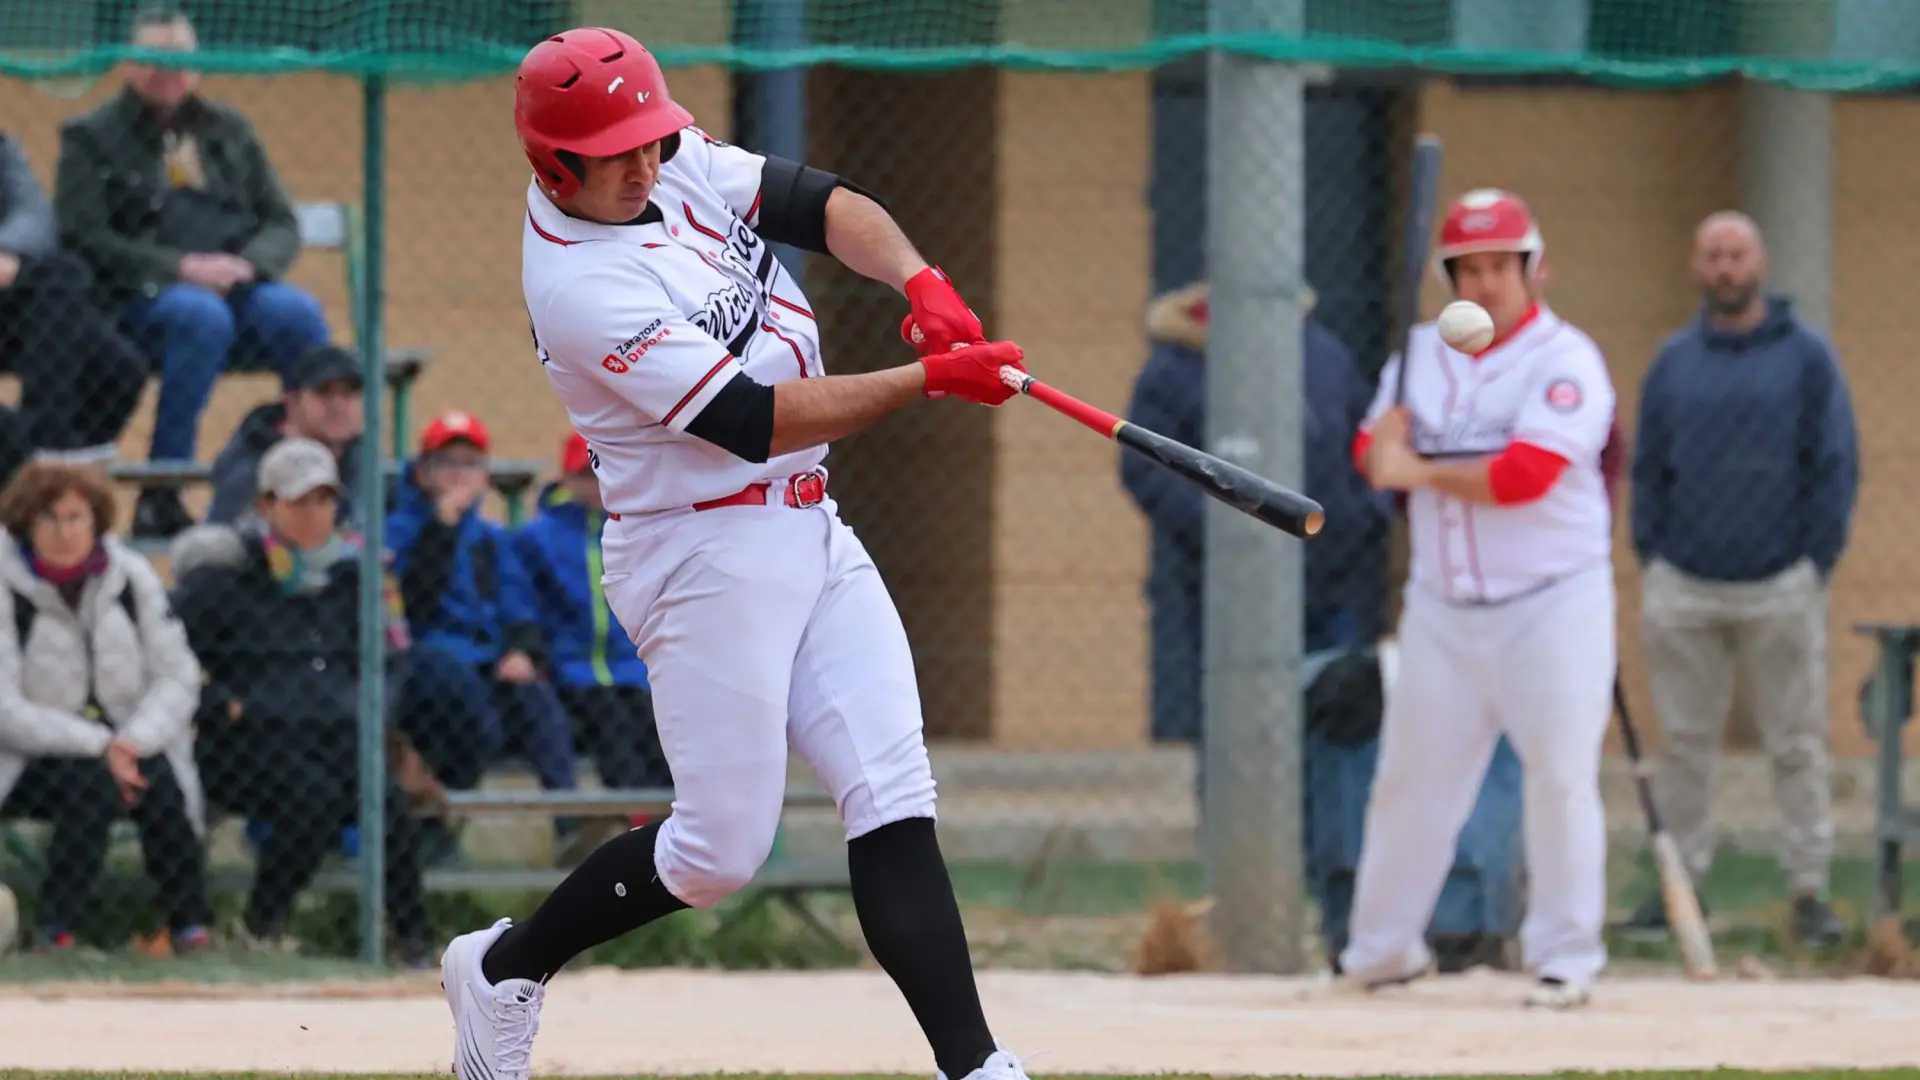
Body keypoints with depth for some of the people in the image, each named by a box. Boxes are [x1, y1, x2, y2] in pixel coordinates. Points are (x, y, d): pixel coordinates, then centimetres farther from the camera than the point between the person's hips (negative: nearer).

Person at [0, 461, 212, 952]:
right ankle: (54, 930, -27)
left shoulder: (132, 577, 3)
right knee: (93, 784, -34)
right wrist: (97, 746, -24)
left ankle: (192, 926, -21)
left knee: (162, 783, -29)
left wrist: (132, 741, -17)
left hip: (124, 744, 3)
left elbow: (178, 676, 2)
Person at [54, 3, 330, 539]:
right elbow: (83, 238, -3)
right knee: (202, 315, -38)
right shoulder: (91, 137, 9)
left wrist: (245, 263, -8)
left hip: (237, 285, 4)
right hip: (140, 295, -3)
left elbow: (282, 224, 16)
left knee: (297, 311, -29)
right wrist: (181, 268, -15)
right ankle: (159, 499, -36)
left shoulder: (229, 130, 21)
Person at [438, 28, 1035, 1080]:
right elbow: (750, 419, -24)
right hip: (707, 554, -8)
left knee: (893, 797, -3)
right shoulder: (580, 287, -22)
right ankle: (503, 968, 20)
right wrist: (930, 379, -25)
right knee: (720, 847, -3)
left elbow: (821, 204, 2)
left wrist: (919, 281, -19)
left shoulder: (677, 163, 3)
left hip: (811, 536, 8)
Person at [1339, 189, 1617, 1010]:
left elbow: (1525, 475, -20)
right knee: (1411, 773, 7)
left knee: (1560, 776, -6)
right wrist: (1385, 444, -15)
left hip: (1552, 602, -5)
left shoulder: (1566, 361, -9)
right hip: (1442, 605, 5)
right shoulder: (1423, 355, 11)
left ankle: (1565, 955, 1)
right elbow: (1375, 456, 9)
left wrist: (1419, 474, -12)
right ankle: (1380, 948, 17)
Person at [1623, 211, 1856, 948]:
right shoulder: (1673, 362, 10)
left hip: (1780, 585, -3)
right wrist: (1648, 555, 4)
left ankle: (1810, 890, 4)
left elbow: (1837, 465, 2)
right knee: (1684, 744, 6)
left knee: (1797, 747, 0)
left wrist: (1817, 561, -4)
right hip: (1682, 585, 3)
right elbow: (1647, 468, 14)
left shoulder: (1805, 356, 3)